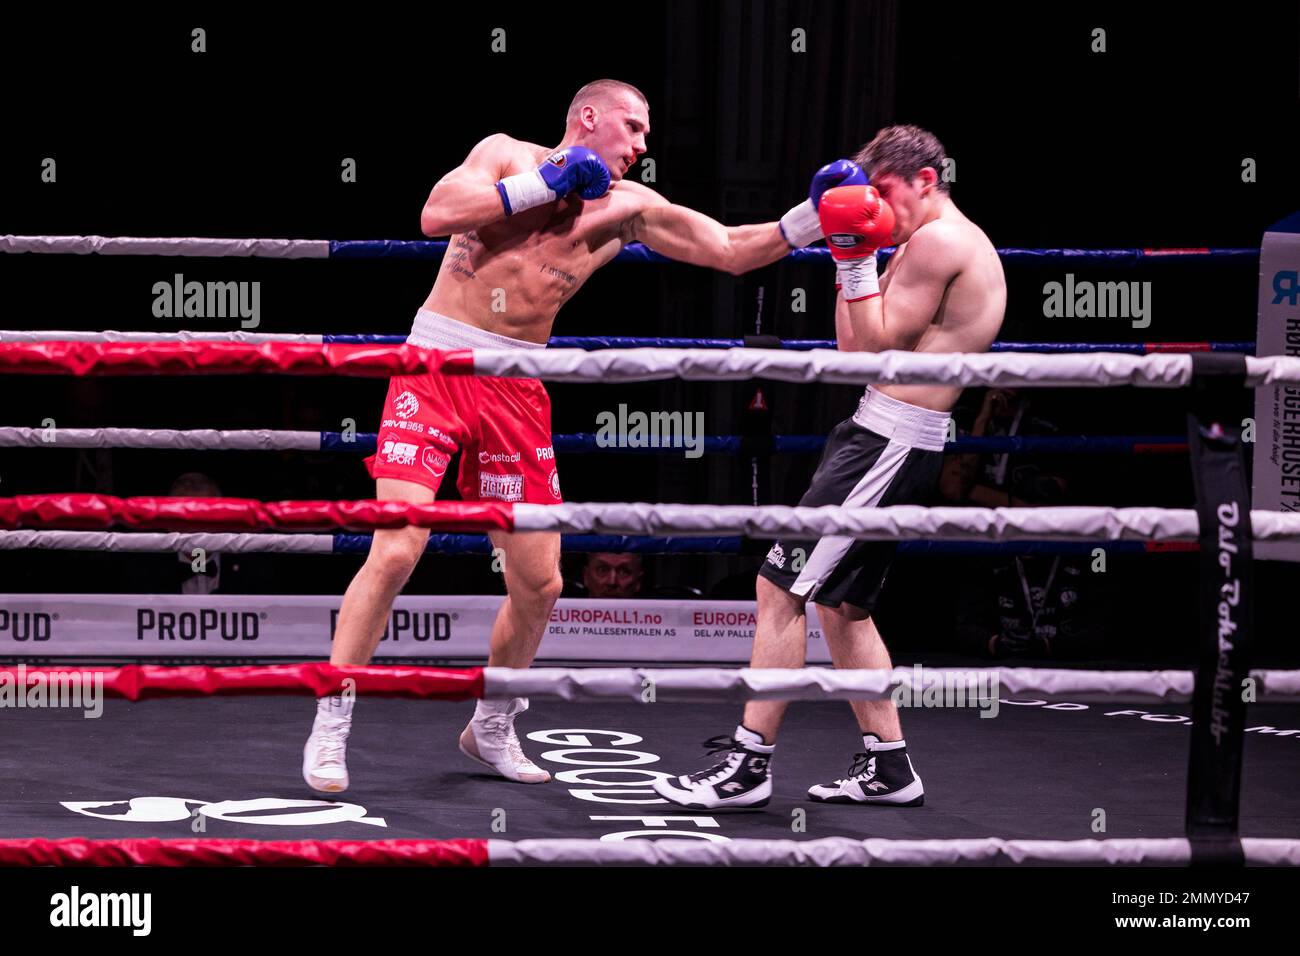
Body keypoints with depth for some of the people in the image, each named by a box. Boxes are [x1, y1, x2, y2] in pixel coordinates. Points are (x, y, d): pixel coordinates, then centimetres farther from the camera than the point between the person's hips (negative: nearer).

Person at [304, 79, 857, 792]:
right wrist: (545, 184, -12)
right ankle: (330, 727, -7)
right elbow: (437, 214, -14)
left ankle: (491, 728, 28)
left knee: (539, 584, 5)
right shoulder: (507, 156, 3)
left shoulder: (627, 208, 10)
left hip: (517, 391, 5)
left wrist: (812, 219, -4)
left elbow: (731, 251, 9)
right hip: (437, 363, -5)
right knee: (396, 551, -17)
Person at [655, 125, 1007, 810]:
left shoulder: (939, 240, -11)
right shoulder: (940, 245, 22)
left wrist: (859, 263, -10)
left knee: (781, 587, -12)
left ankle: (750, 763, -12)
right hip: (885, 438, 11)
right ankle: (887, 766, 21)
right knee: (840, 603, 18)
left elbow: (878, 347, -13)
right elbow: (855, 351, 19)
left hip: (891, 442, -11)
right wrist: (847, 261, 13)